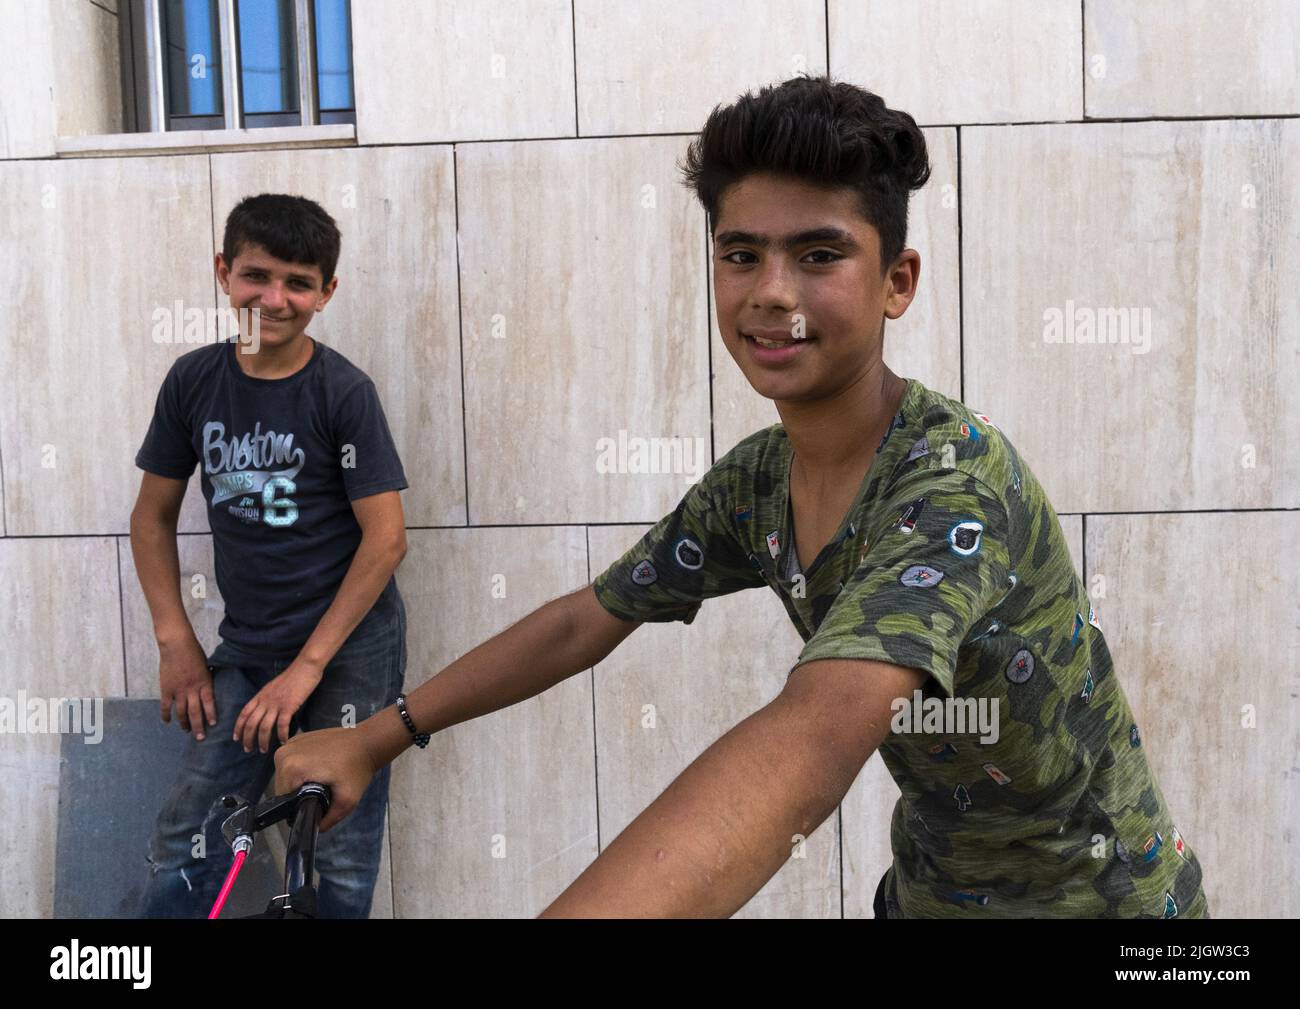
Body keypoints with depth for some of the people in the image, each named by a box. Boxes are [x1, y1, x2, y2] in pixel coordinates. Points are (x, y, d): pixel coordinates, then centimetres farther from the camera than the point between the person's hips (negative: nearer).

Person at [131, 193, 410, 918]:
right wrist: (176, 642, 3)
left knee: (342, 860, 3)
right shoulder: (194, 380, 1)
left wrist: (307, 667, -13)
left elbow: (386, 538, -13)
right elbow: (154, 516, 10)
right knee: (184, 846, 0)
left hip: (349, 648, -3)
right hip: (245, 648, 4)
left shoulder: (343, 391, -11)